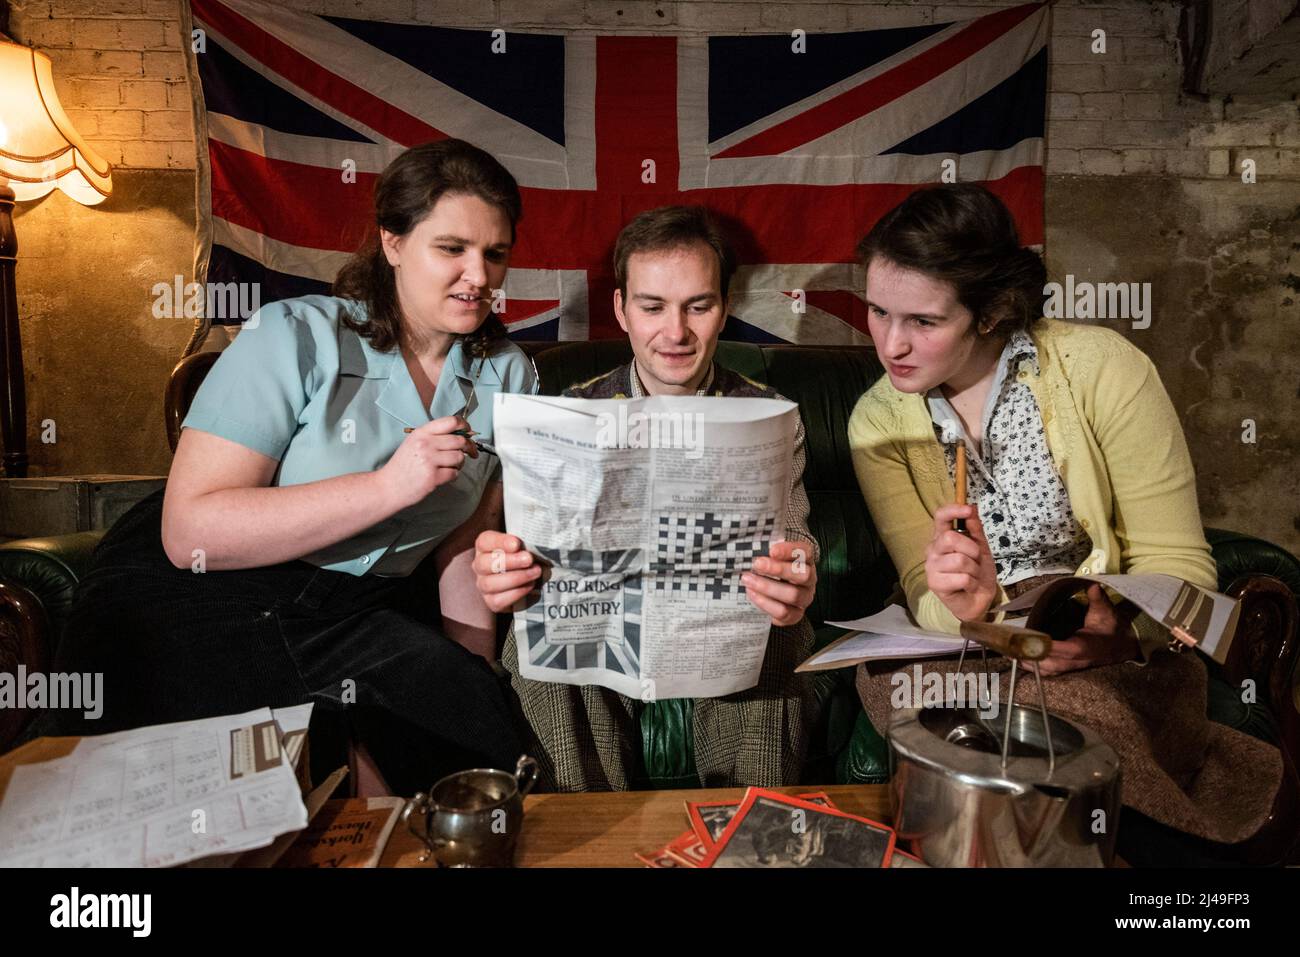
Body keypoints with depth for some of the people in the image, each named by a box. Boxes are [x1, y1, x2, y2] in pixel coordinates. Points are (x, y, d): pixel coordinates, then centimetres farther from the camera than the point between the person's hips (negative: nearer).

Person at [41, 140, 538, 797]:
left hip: (365, 614, 5)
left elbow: (463, 545, 9)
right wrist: (390, 486, -24)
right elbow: (190, 534, -18)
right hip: (198, 603, -4)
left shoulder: (508, 375, 5)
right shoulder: (297, 338, -11)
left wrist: (474, 672, -1)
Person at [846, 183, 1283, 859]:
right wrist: (960, 605, -31)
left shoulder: (1100, 369, -11)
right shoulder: (877, 422, -2)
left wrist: (1120, 632, -32)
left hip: (1109, 646, -2)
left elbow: (1178, 564, -10)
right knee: (884, 677, -30)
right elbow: (923, 598, -7)